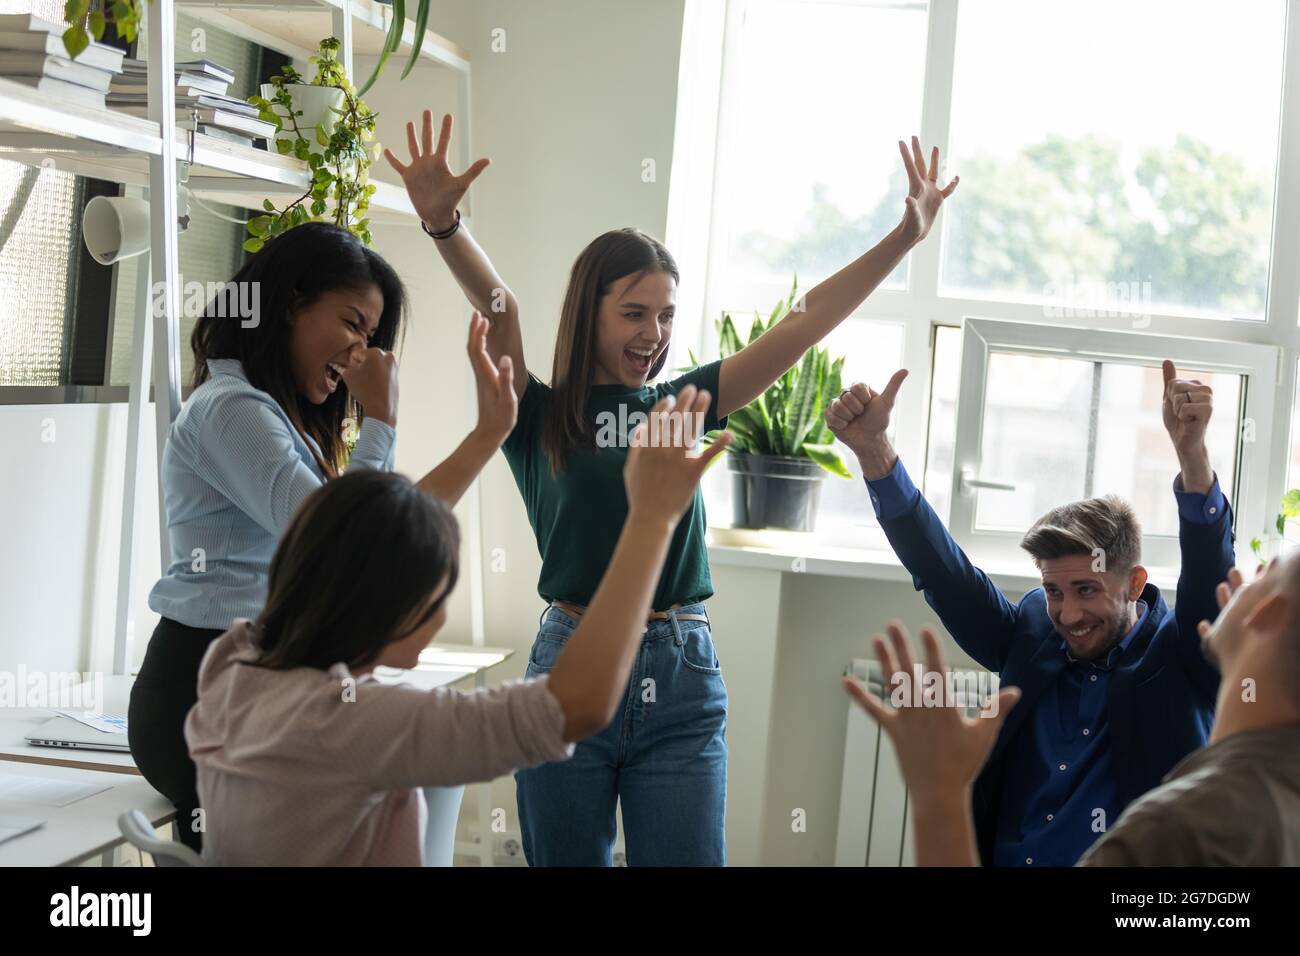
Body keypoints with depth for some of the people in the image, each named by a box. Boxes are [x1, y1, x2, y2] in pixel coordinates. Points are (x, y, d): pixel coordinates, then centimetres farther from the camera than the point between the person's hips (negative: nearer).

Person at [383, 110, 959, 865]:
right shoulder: (540, 418, 1)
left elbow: (802, 325, 2)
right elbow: (497, 309, -16)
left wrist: (903, 238, -4)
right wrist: (444, 223, -31)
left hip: (682, 684, 2)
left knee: (688, 858, 4)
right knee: (567, 858, 12)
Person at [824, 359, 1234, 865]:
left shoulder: (1184, 659, 0)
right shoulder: (1031, 639, 8)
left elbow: (1211, 577, -15)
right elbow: (943, 572, 4)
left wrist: (1192, 454, -30)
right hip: (1000, 854, 3)